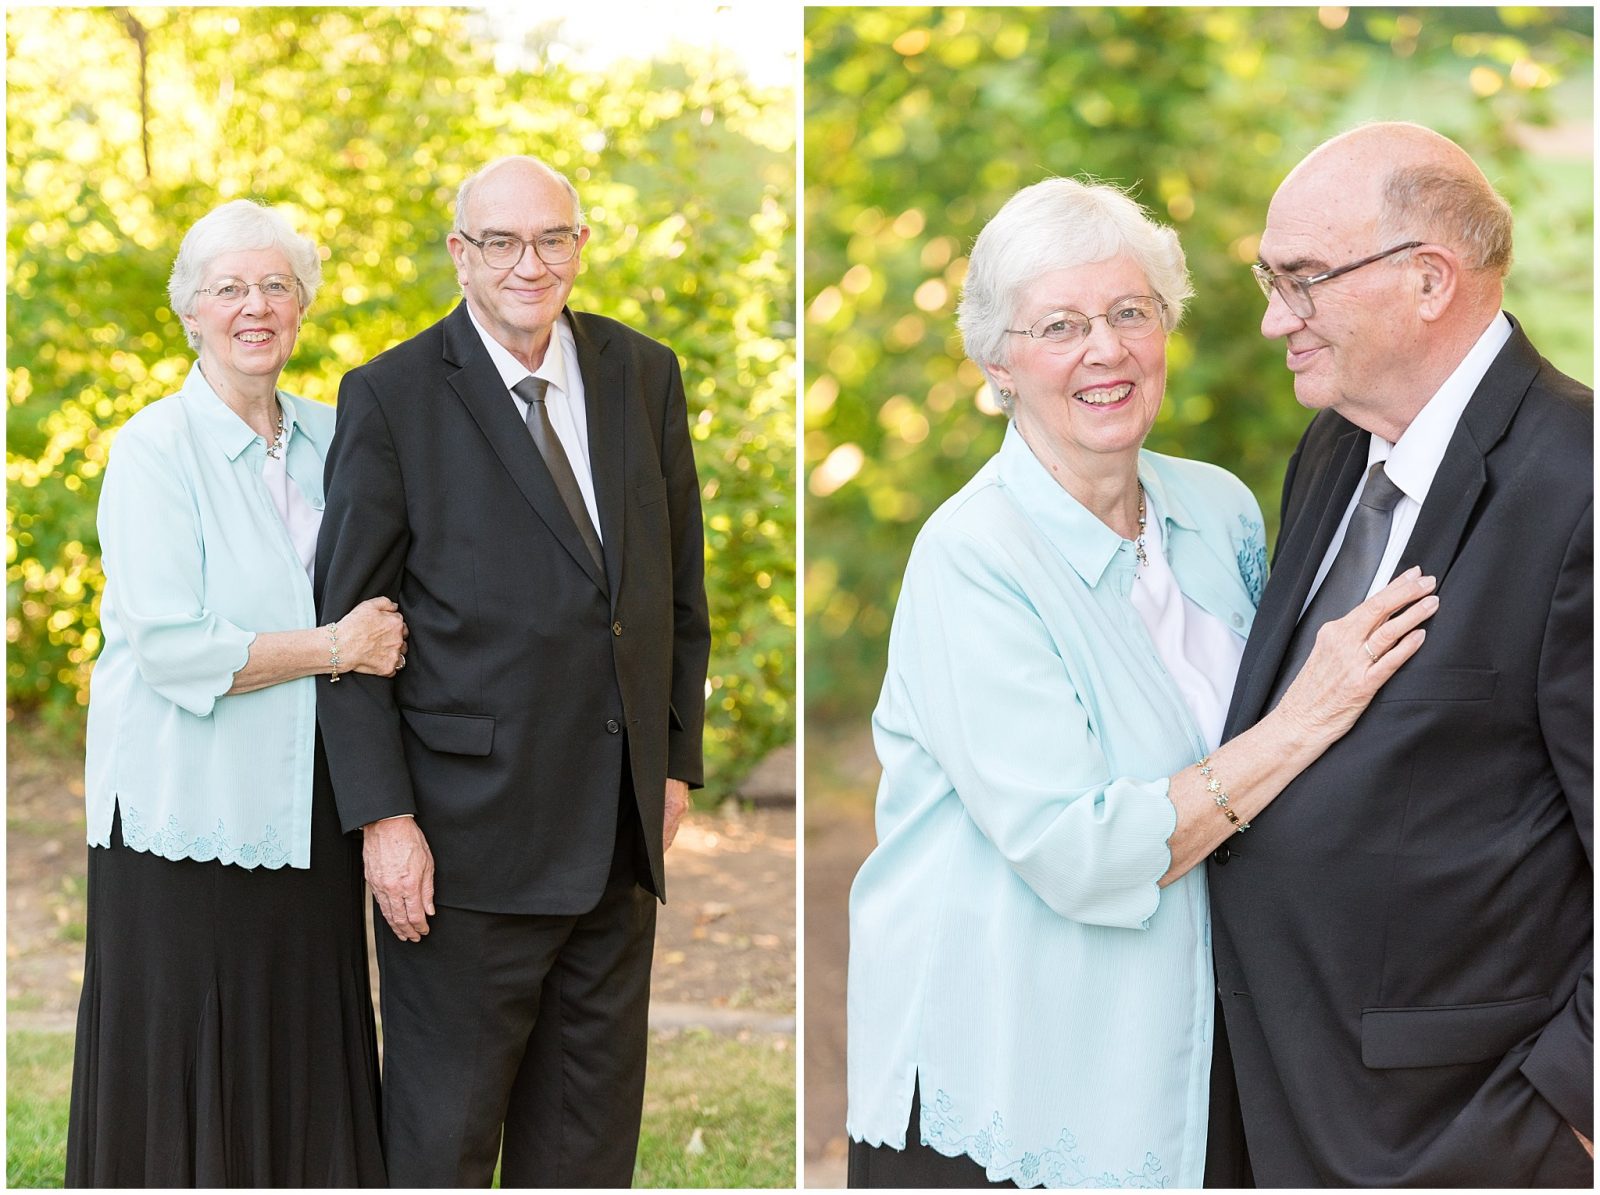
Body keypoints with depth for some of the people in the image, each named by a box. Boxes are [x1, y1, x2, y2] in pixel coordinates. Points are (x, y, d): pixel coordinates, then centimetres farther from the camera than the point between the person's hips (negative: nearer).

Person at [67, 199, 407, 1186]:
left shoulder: (332, 438, 12)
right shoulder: (156, 448, -6)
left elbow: (379, 608, 24)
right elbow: (168, 649, -15)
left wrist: (382, 638, 3)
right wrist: (333, 646, -14)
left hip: (306, 809, 5)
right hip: (188, 810, -5)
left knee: (305, 1071, 6)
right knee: (183, 1074, 0)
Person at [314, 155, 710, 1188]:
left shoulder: (645, 374, 8)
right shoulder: (392, 396, -6)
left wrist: (678, 759, 11)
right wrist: (382, 815, -13)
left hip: (617, 829, 5)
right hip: (470, 827, -4)